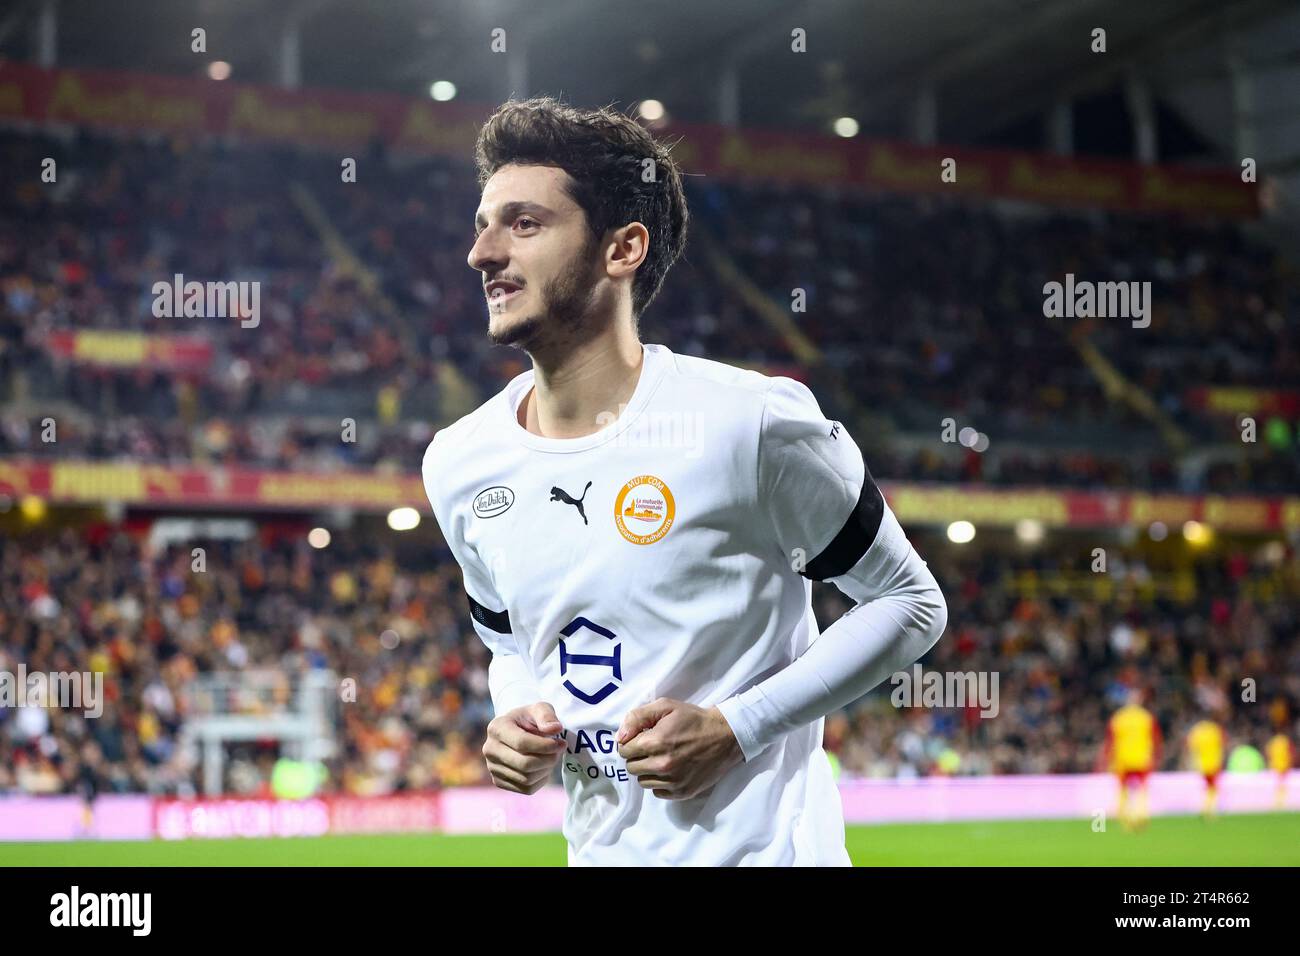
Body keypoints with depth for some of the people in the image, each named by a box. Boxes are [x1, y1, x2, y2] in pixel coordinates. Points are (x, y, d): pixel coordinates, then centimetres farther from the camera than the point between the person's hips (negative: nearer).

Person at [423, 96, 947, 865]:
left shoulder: (749, 422, -15)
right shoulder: (459, 465, 0)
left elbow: (911, 603, -7)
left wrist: (736, 729, -16)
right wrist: (516, 719, -6)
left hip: (763, 846, -4)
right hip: (599, 846, 5)